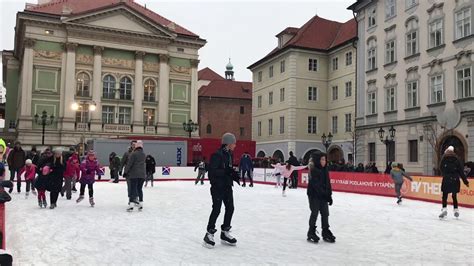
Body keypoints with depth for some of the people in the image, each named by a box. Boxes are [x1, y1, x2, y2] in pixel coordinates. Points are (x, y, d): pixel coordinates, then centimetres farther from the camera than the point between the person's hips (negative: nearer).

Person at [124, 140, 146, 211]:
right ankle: (141, 203, 13)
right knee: (139, 189, 13)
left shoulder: (133, 154, -10)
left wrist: (125, 172, -5)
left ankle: (131, 204, -8)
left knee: (133, 189, -2)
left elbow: (129, 163, -10)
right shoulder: (143, 154, 9)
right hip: (142, 174, 5)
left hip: (134, 174, -5)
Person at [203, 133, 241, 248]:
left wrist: (234, 175, -1)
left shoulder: (229, 155, 11)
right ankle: (209, 233, 10)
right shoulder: (217, 155, -17)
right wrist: (226, 172, -28)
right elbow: (212, 171, -22)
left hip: (227, 186, 9)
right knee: (216, 209, -5)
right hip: (217, 186, -9)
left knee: (230, 208, 10)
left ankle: (225, 232, 23)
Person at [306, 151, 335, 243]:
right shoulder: (313, 170, -15)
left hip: (323, 196, 7)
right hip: (314, 195, -7)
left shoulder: (325, 170, 8)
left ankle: (326, 232, 20)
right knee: (315, 213, 1)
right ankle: (311, 233, 14)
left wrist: (329, 195, 7)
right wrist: (324, 194, -23)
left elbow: (328, 183, 11)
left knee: (325, 213, 9)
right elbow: (316, 185, -20)